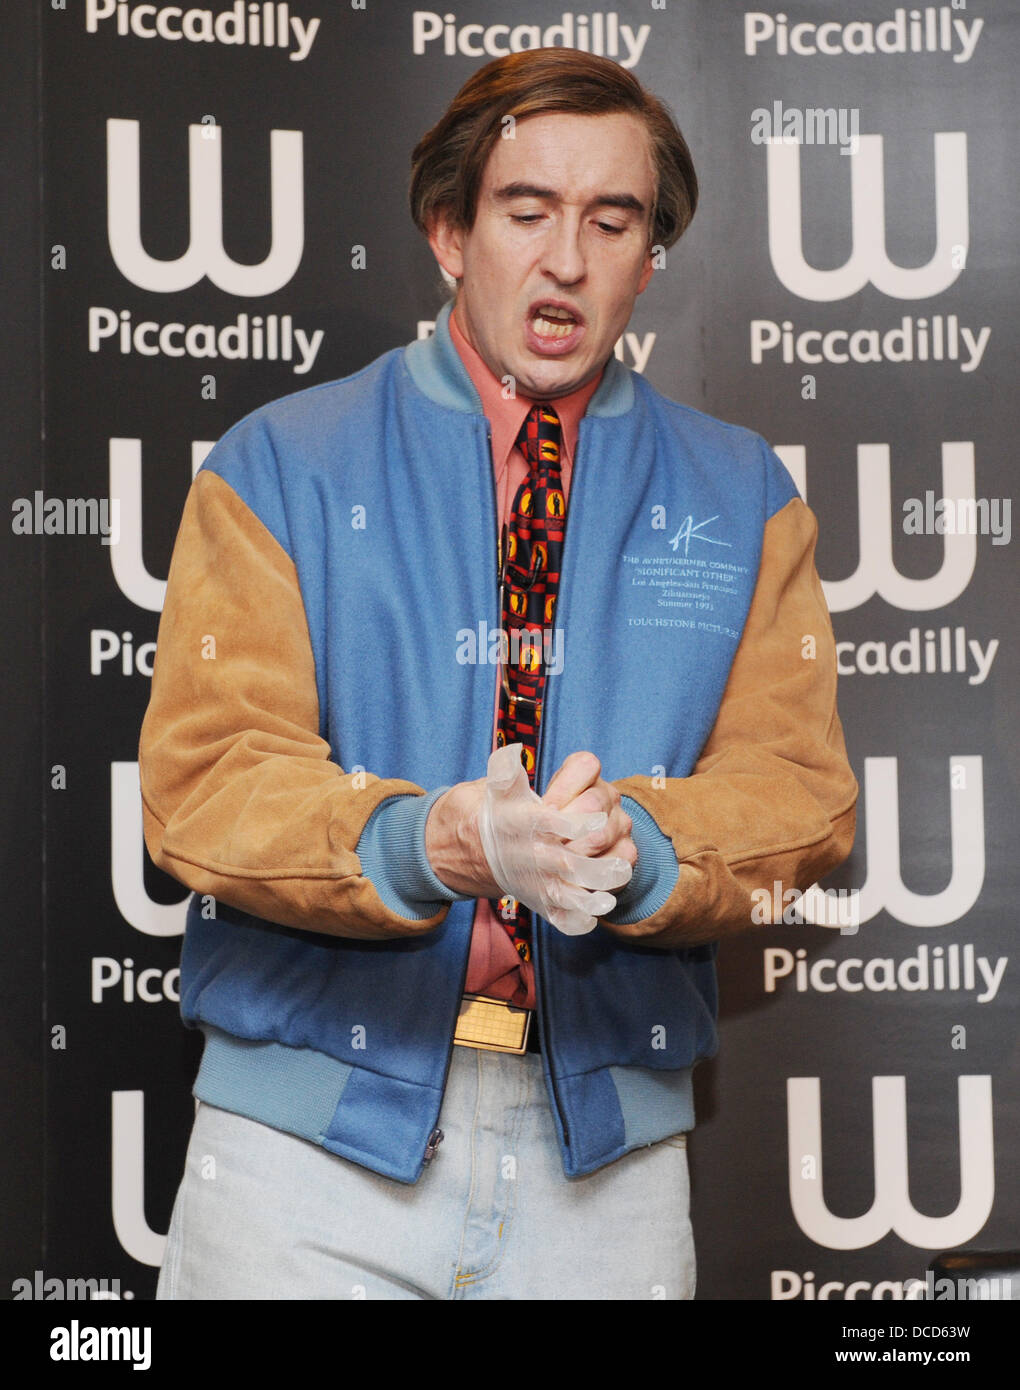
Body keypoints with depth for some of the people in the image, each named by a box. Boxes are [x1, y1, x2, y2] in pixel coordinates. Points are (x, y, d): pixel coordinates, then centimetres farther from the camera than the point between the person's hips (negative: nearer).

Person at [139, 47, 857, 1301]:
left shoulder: (738, 501, 8)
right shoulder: (279, 469, 2)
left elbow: (798, 790, 0)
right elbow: (206, 775, -8)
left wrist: (636, 841, -23)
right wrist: (435, 841, -27)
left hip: (608, 1150, 2)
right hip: (313, 1134, -1)